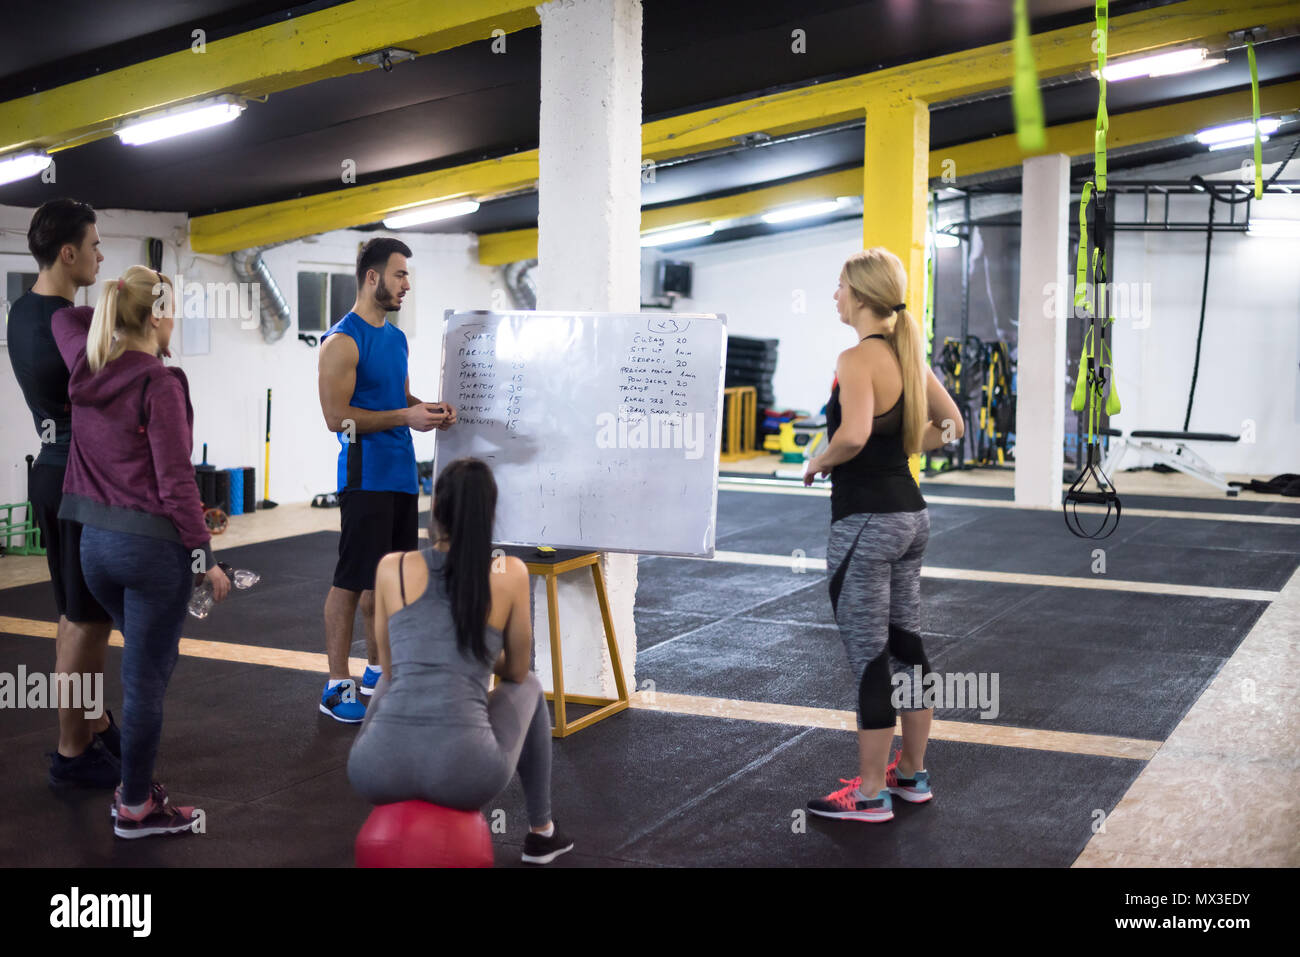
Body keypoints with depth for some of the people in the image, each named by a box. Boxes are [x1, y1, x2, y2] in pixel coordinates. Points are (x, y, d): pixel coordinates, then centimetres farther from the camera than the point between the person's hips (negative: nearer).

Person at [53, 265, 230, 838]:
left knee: (145, 664, 24)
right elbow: (176, 482, -16)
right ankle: (135, 808, 11)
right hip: (154, 544, -8)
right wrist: (205, 556, -11)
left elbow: (64, 316, 30)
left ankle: (136, 782, 27)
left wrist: (112, 307, 26)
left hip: (95, 543, 8)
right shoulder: (159, 384, -15)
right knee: (146, 678, 2)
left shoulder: (86, 369, 6)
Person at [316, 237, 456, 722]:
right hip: (366, 477, -9)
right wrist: (405, 416, -20)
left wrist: (429, 409, 3)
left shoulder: (396, 337, 15)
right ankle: (337, 685, 3)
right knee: (352, 580, -4)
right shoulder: (343, 341, -12)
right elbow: (337, 417, -17)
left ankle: (377, 670, 27)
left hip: (402, 475, 9)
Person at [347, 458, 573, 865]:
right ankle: (541, 833, 41)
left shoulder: (391, 567, 8)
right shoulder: (510, 573, 4)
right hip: (463, 771, -2)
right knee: (529, 688, 32)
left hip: (378, 769, 2)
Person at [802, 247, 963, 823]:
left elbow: (853, 434, -34)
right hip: (910, 513, 9)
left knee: (869, 658, -1)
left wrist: (819, 463, -15)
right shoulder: (908, 354, 9)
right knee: (906, 647, 17)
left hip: (866, 519, -9)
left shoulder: (857, 359, -17)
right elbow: (950, 426, 18)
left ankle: (870, 795, 9)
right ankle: (912, 775, 29)